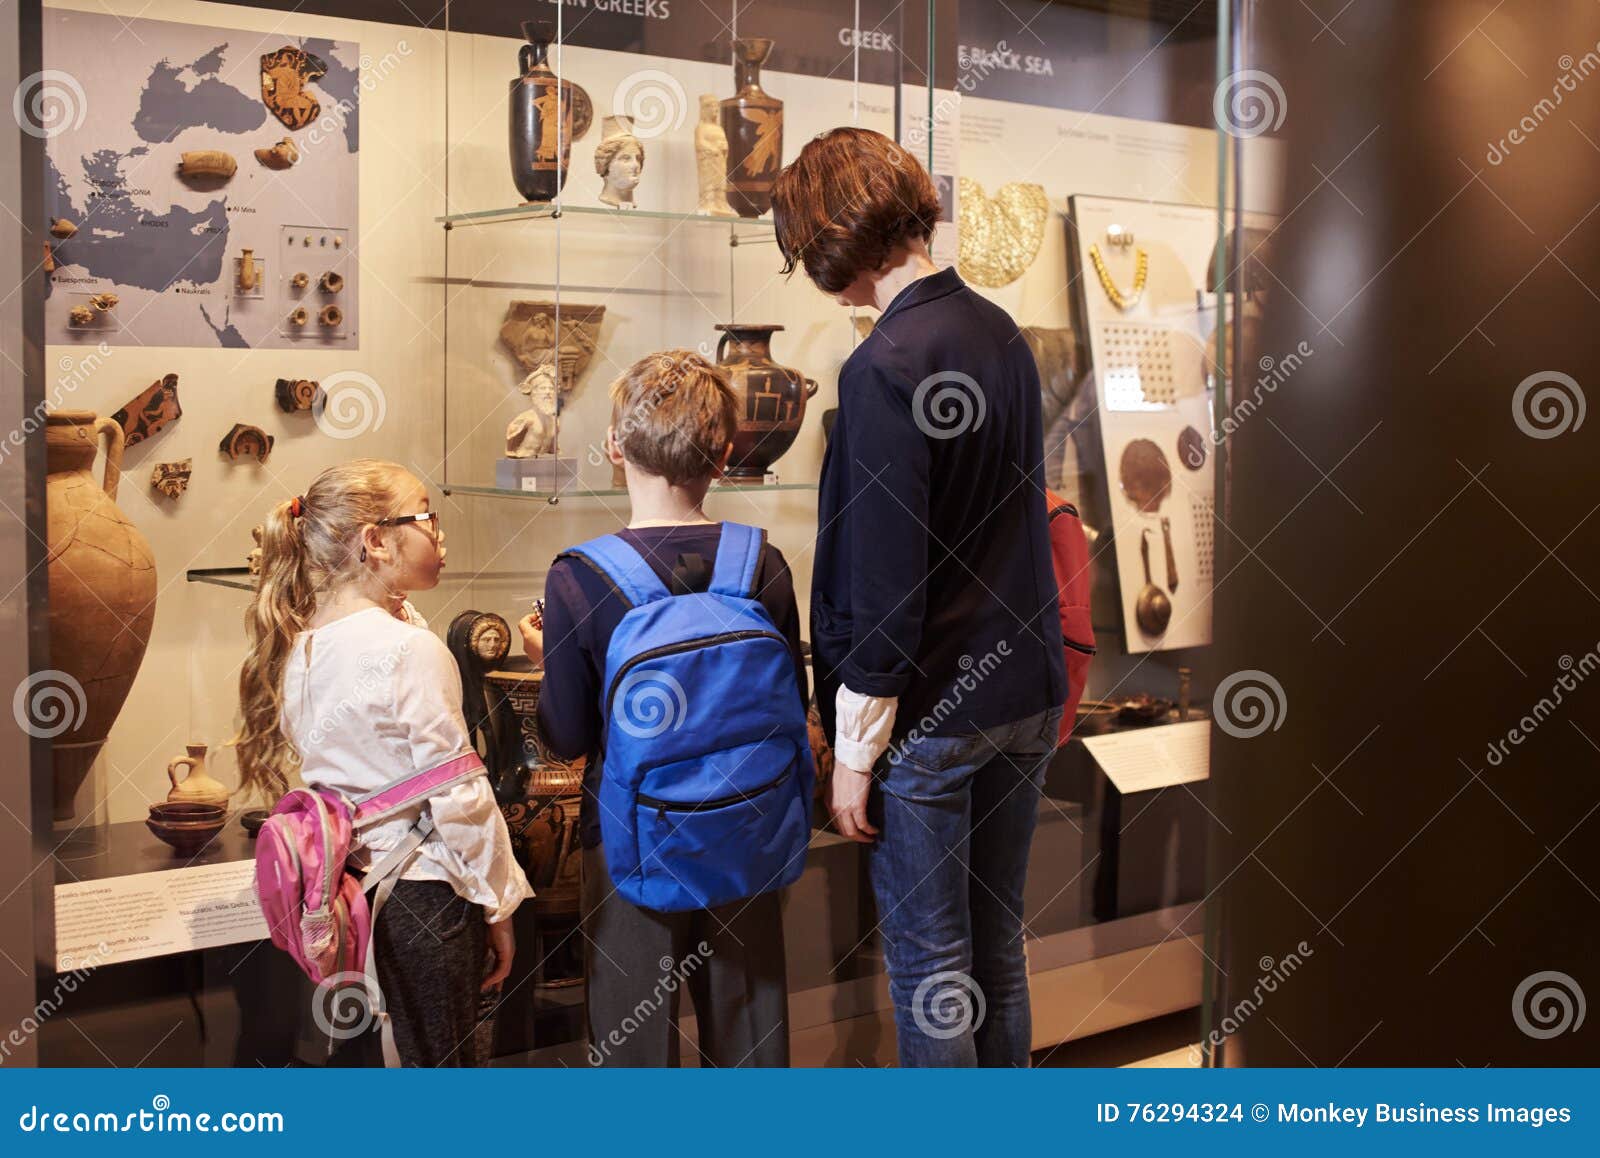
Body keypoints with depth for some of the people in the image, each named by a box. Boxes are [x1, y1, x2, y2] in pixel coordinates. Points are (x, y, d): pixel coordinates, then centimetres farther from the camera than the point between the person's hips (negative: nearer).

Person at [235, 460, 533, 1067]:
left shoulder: (298, 644, 4)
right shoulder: (410, 647, -18)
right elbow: (459, 794, -16)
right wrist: (497, 904, -5)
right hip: (421, 892, -7)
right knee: (442, 1062, 5)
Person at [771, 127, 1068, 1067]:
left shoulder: (887, 366, -19)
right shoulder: (1003, 335, 5)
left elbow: (882, 584, -20)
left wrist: (853, 753, -12)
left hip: (927, 715, -8)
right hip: (1026, 693, 8)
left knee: (930, 966, 5)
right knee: (999, 945, 18)